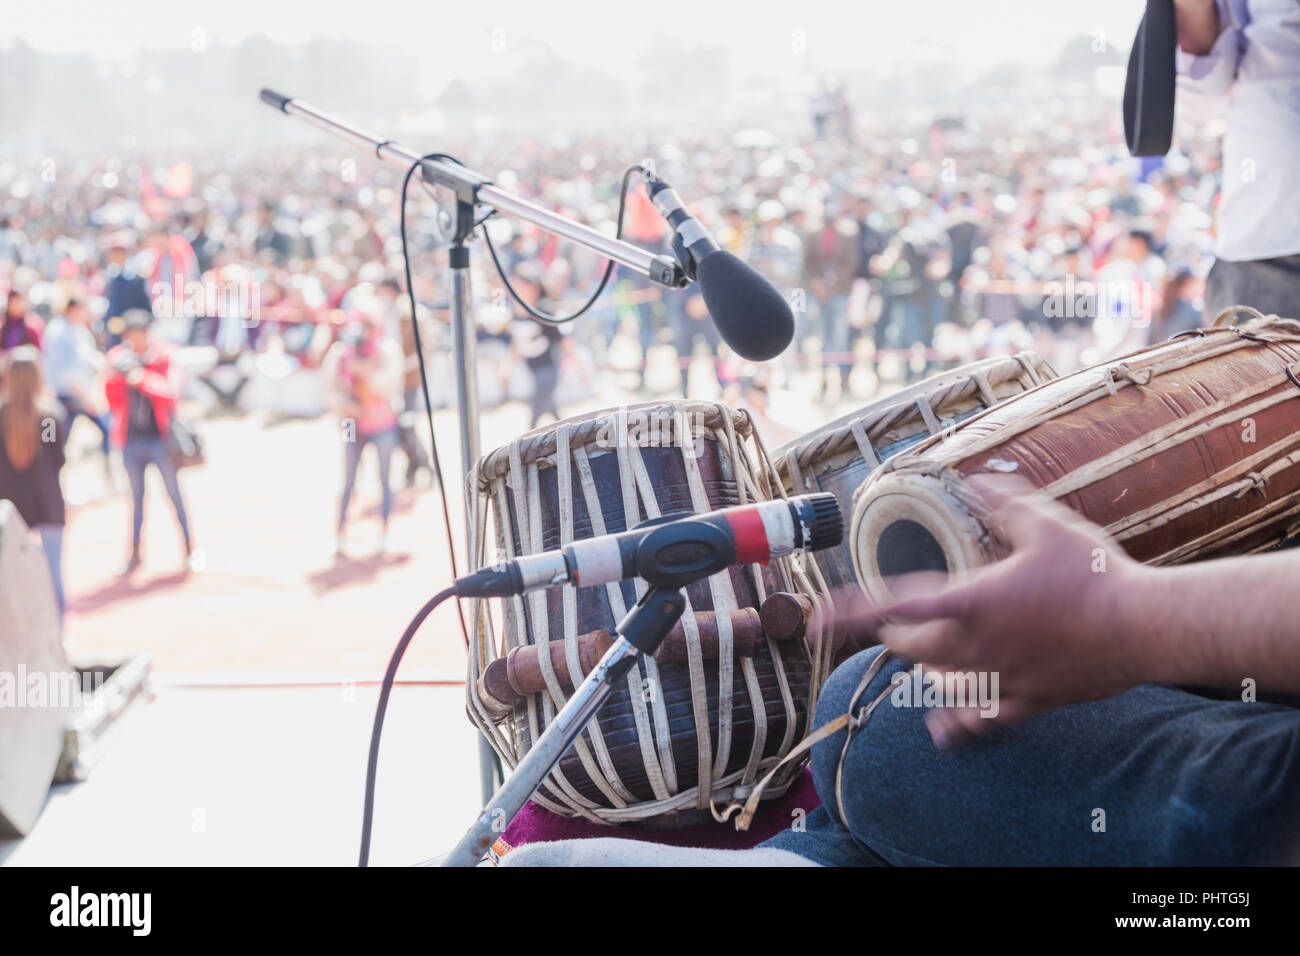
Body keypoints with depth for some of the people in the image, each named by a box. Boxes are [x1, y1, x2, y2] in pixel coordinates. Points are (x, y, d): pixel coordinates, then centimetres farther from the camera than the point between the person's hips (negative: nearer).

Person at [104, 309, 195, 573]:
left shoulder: (161, 357, -8)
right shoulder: (118, 358, 0)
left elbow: (169, 393, -22)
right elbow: (114, 403, 3)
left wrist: (138, 375, -32)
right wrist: (114, 376, -14)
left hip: (159, 439, -3)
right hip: (131, 440, 3)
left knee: (175, 494, 3)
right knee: (136, 497, 15)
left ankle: (190, 549, 14)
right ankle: (135, 553, 25)